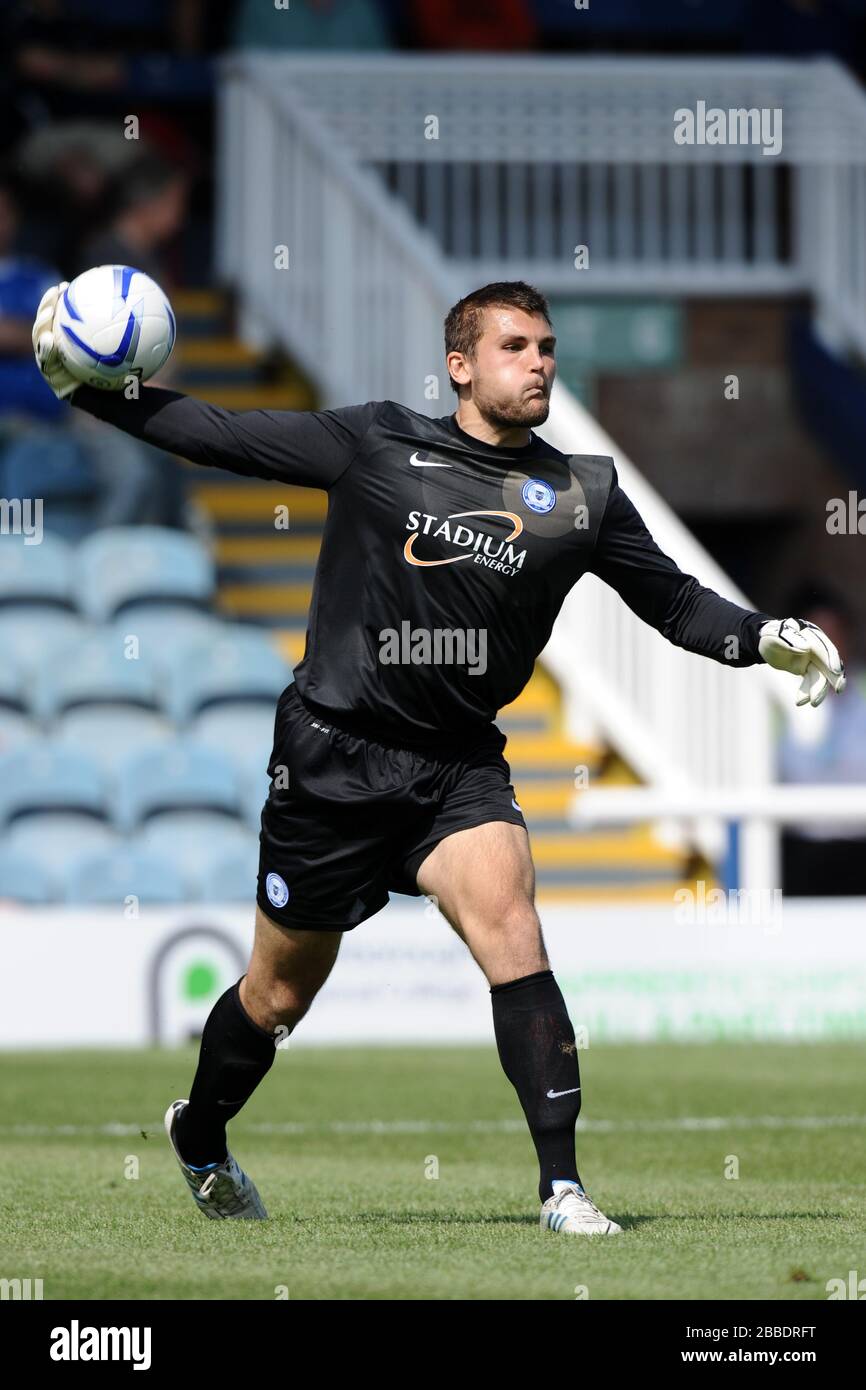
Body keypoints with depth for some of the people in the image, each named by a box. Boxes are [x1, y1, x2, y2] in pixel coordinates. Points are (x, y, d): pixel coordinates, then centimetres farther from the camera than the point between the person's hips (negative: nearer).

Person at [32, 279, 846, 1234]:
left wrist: (767, 639, -4)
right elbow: (217, 436, 1)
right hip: (332, 753, -1)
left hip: (459, 765, 2)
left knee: (509, 925, -25)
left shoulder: (582, 493, 4)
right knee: (280, 993, 10)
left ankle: (562, 1187, -26)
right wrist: (85, 385, -6)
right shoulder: (375, 443, -3)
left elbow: (674, 602, 13)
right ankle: (199, 1138, 40)